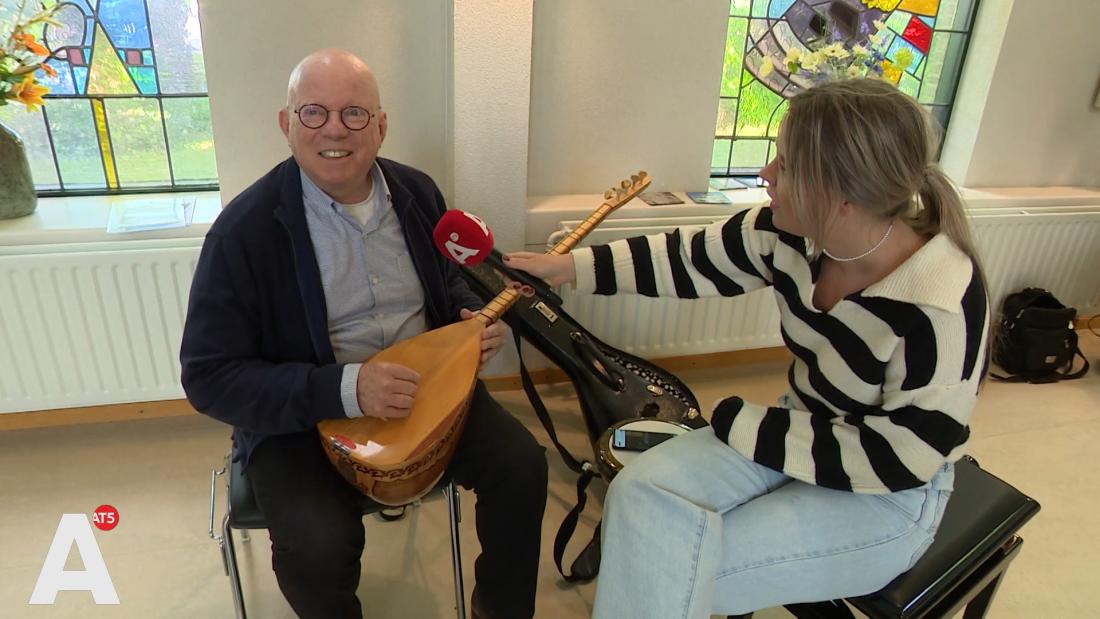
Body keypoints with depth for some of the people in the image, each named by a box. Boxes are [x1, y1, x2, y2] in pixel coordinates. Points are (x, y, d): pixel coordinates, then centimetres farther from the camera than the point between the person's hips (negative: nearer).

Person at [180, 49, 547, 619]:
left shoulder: (416, 191, -1)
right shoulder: (244, 228, -17)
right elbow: (210, 378, -17)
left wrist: (471, 318, -6)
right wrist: (345, 389, -28)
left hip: (423, 386, 4)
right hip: (301, 416, -3)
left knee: (521, 466, -11)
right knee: (319, 546, -27)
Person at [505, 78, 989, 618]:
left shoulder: (941, 309, -30)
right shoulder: (794, 232, -14)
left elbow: (894, 461, -24)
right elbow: (692, 260, -2)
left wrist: (740, 423, -22)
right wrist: (571, 267, -1)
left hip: (885, 499, -5)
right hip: (803, 430, 6)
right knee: (643, 491, -15)